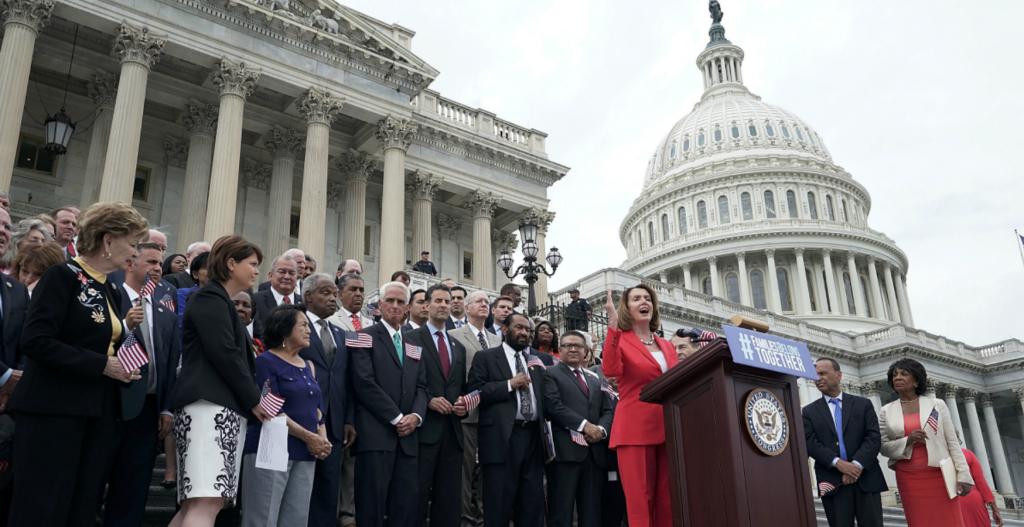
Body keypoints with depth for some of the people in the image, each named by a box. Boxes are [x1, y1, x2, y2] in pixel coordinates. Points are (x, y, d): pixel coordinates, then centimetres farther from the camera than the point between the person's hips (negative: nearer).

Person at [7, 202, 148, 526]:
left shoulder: (111, 291, 15)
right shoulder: (63, 276, -8)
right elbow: (36, 341, -19)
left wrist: (127, 328, 2)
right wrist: (101, 365, -18)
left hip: (97, 414, 7)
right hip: (54, 411, -7)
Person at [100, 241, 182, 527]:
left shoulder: (167, 316, 15)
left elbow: (172, 365, 12)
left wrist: (167, 409, 5)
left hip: (148, 410, 5)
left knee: (131, 495, 9)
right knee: (90, 487, 2)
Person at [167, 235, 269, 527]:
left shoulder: (222, 302, 27)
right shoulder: (210, 297, -2)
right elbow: (223, 353, -13)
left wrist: (250, 400, 14)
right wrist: (254, 399, -7)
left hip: (229, 409, 10)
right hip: (210, 406, -10)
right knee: (206, 503, -19)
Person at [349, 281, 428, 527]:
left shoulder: (414, 345, 21)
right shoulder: (366, 337, 3)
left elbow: (421, 386, 15)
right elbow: (365, 383, -8)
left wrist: (416, 416, -5)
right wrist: (396, 417, -11)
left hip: (408, 436, 5)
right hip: (376, 434, -5)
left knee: (406, 505, 3)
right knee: (372, 503, -5)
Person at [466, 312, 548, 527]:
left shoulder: (535, 362, 20)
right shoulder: (485, 357, 5)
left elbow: (542, 397, 17)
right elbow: (474, 391, -8)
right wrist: (510, 384, -11)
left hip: (532, 437, 5)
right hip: (502, 438, -5)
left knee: (533, 502, 7)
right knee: (499, 503, -1)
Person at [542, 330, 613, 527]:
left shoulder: (595, 379, 25)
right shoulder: (550, 374, 6)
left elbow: (607, 410, 17)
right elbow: (554, 406, -9)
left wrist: (601, 429, -5)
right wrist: (585, 425, -15)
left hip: (594, 451, 6)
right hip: (565, 450, -6)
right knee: (561, 511, -5)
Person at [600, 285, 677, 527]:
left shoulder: (667, 346, 18)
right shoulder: (619, 340, 2)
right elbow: (610, 370, -19)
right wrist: (613, 324, -24)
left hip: (668, 429, 5)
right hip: (635, 429, -5)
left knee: (668, 500, 4)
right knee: (640, 501, -6)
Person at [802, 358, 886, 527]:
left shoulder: (863, 404, 10)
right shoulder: (809, 411, 10)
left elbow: (874, 438, 0)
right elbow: (810, 443, -2)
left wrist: (857, 465, -15)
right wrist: (837, 463, -17)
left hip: (866, 478, 0)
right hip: (832, 482, 0)